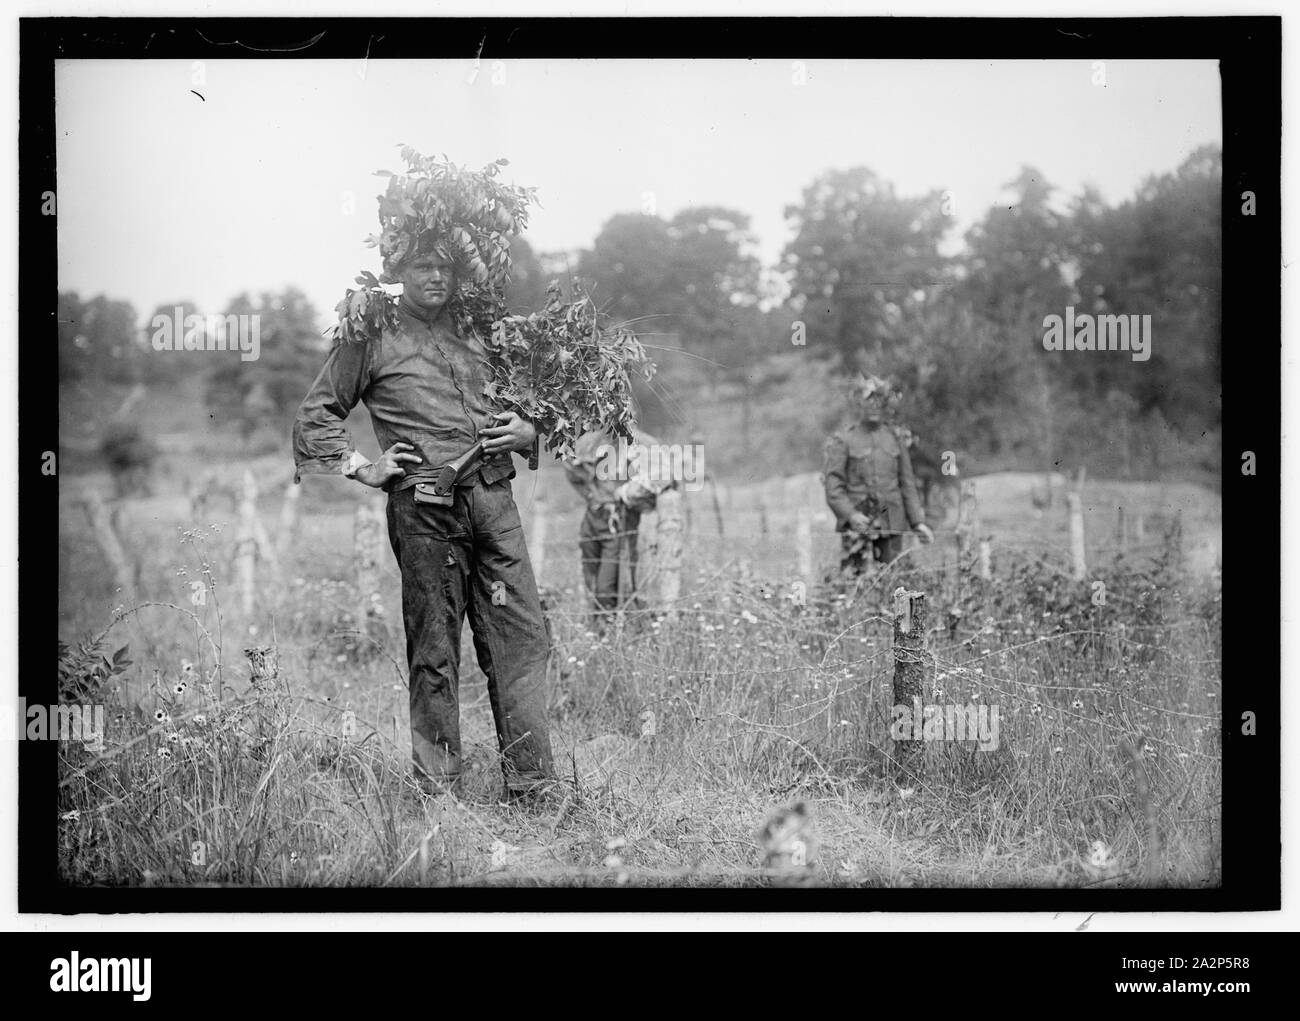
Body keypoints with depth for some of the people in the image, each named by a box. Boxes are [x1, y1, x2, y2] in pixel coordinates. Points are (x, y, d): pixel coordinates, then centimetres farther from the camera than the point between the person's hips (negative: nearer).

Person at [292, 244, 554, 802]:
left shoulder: (478, 334, 20)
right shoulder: (370, 341, 6)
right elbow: (314, 417, 9)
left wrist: (526, 432, 9)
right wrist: (362, 468, -2)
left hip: (493, 499, 4)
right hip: (424, 509, -4)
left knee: (521, 636, -2)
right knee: (434, 649, 0)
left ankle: (530, 781, 2)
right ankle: (436, 786, 8)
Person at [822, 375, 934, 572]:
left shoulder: (894, 439, 13)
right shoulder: (842, 441, 2)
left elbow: (907, 485, 13)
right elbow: (834, 489, -5)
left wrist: (918, 522, 2)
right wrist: (851, 515, -21)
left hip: (892, 526, 4)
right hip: (857, 525, -3)